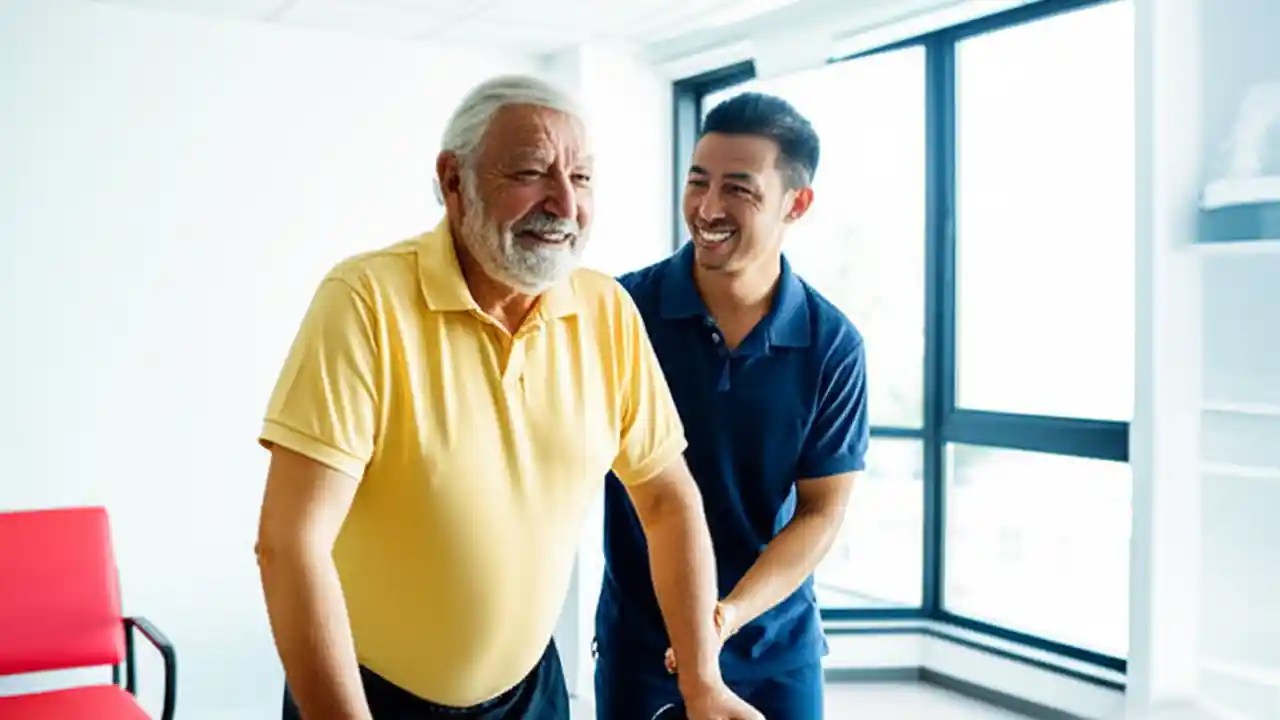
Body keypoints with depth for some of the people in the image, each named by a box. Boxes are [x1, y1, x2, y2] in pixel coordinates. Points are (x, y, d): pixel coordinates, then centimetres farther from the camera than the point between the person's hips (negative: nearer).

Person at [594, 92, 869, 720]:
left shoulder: (833, 346, -10)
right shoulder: (625, 309, -12)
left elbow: (821, 513, -7)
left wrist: (731, 612, -20)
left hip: (777, 647, 1)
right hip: (639, 641, 0)